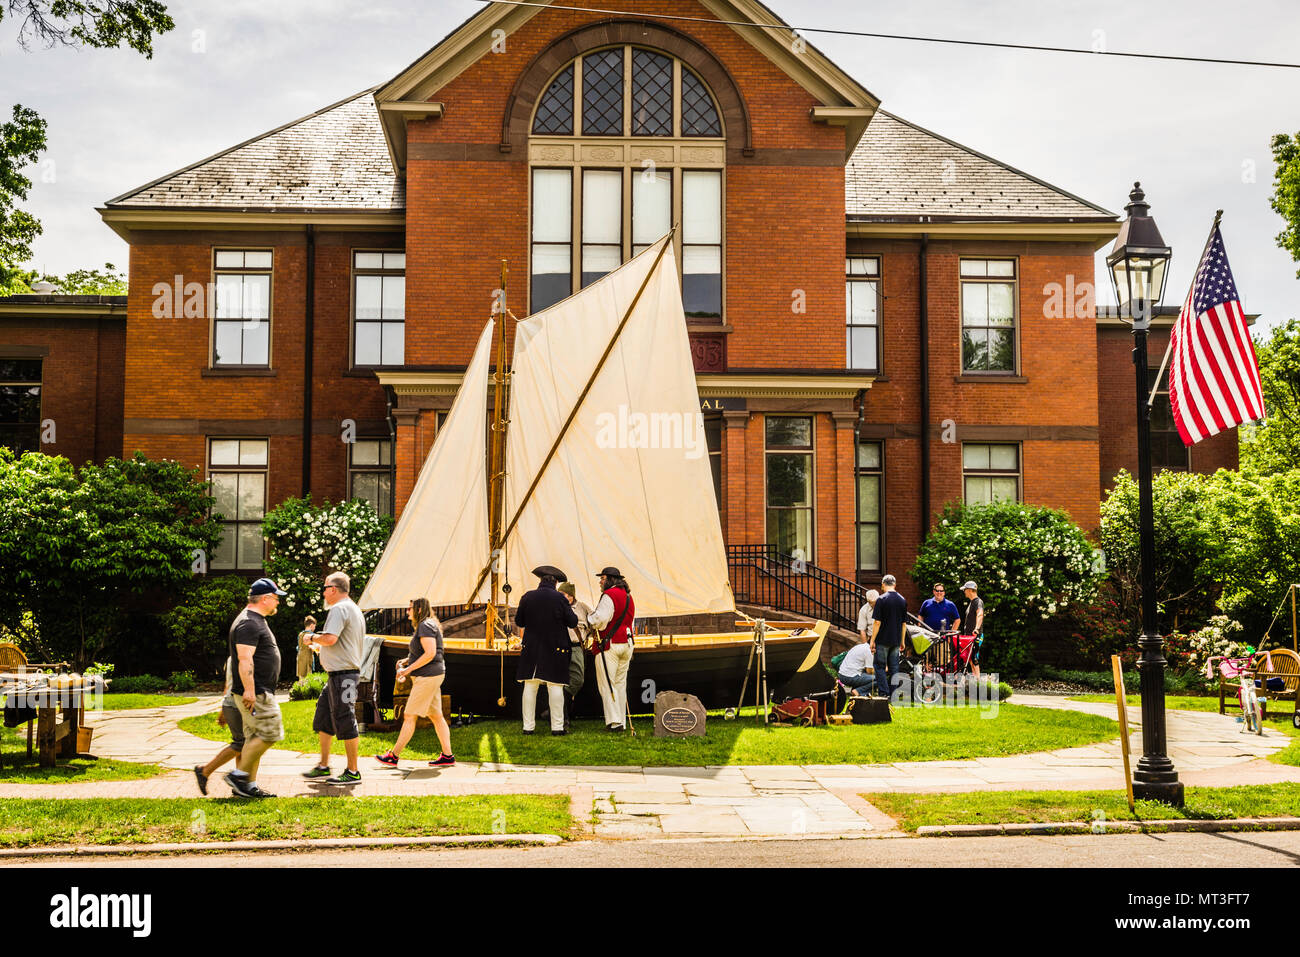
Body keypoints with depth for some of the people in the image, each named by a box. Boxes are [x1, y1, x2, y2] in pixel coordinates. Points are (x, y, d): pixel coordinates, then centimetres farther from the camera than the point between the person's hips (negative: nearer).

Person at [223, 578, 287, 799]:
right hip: (254, 693, -11)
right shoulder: (249, 623, -15)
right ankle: (238, 774, -4)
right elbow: (245, 659, -23)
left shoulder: (257, 621, 19)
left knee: (255, 737, 10)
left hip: (259, 692, 11)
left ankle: (249, 786, 12)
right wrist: (249, 690, -28)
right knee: (270, 733, -10)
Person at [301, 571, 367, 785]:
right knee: (323, 720, 17)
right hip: (338, 674, 11)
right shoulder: (354, 609, 18)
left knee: (345, 723, -5)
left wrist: (313, 638, -7)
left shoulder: (339, 609, -14)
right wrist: (322, 646, 23)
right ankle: (323, 766, 24)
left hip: (342, 675, -11)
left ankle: (353, 772, 0)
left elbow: (330, 638, -26)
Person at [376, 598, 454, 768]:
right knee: (436, 716, 8)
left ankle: (393, 756, -2)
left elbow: (430, 653, -23)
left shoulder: (425, 626, -14)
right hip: (431, 676, 11)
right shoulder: (425, 626, 19)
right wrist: (406, 660, 14)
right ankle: (447, 756, 7)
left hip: (427, 676, -11)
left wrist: (409, 669, -18)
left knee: (409, 716, -6)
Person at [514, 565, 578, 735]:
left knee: (530, 687, 8)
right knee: (555, 687, 2)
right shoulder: (560, 598, -9)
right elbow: (573, 622, -5)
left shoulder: (527, 597, -2)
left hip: (531, 648, 2)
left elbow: (518, 622, 6)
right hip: (555, 649, -2)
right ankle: (557, 726, 3)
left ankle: (528, 726, 9)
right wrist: (568, 610, 13)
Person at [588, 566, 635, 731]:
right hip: (627, 644, 8)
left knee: (606, 684, -4)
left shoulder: (609, 595, -12)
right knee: (620, 684, 12)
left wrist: (590, 617, -1)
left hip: (609, 645, -8)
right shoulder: (628, 596, 16)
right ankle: (621, 721, 12)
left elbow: (600, 620, -19)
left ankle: (614, 721, -11)